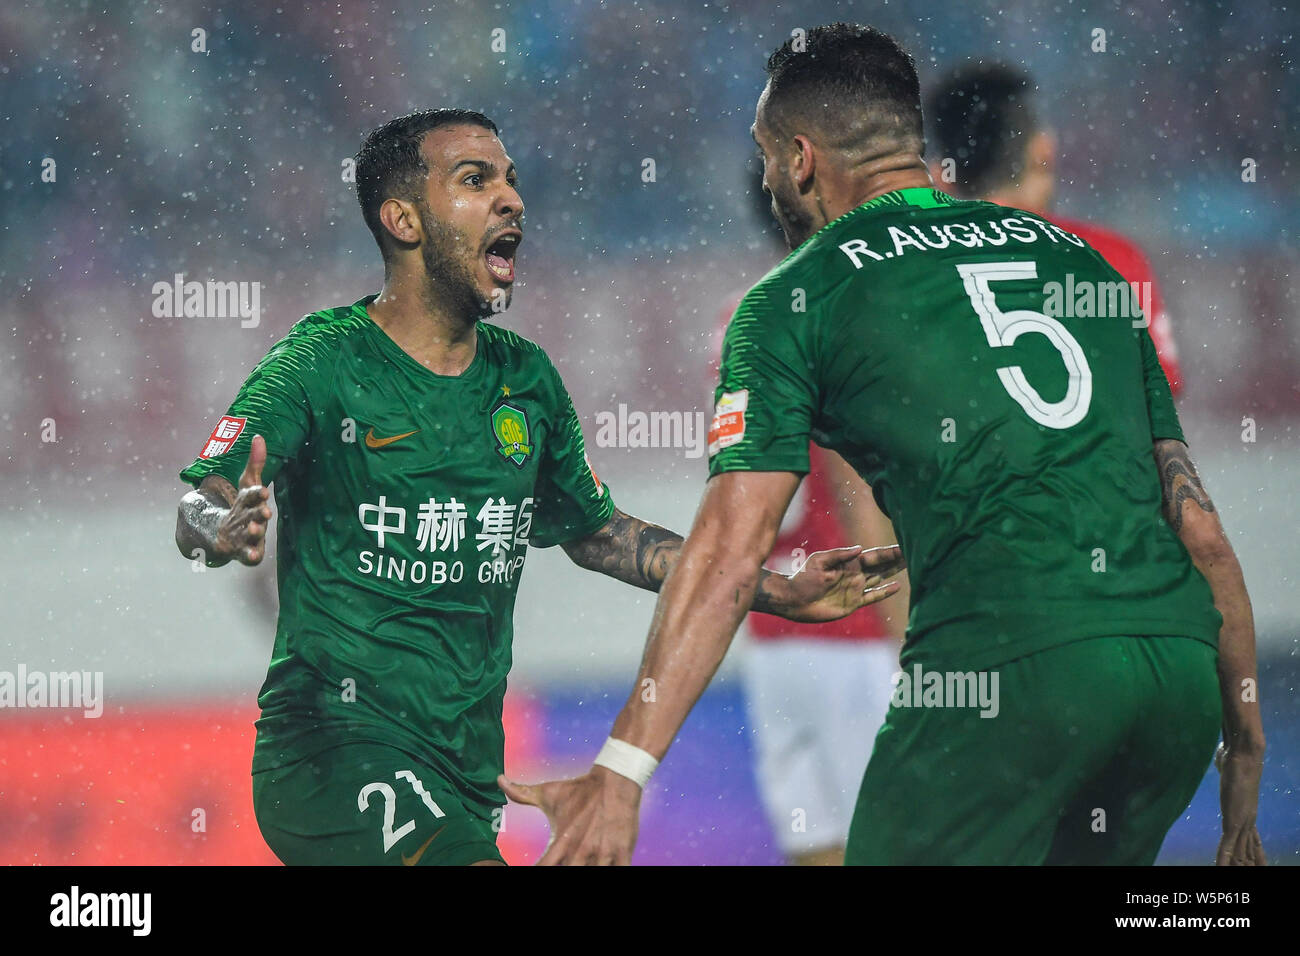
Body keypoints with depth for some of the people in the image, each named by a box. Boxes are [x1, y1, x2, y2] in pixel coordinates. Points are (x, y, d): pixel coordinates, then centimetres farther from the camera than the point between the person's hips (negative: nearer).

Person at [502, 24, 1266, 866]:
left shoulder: (799, 298, 9)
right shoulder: (1073, 255, 25)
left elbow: (731, 553, -1)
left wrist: (623, 772, -2)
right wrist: (1247, 748, 25)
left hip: (1007, 660, -6)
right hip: (1185, 661, 6)